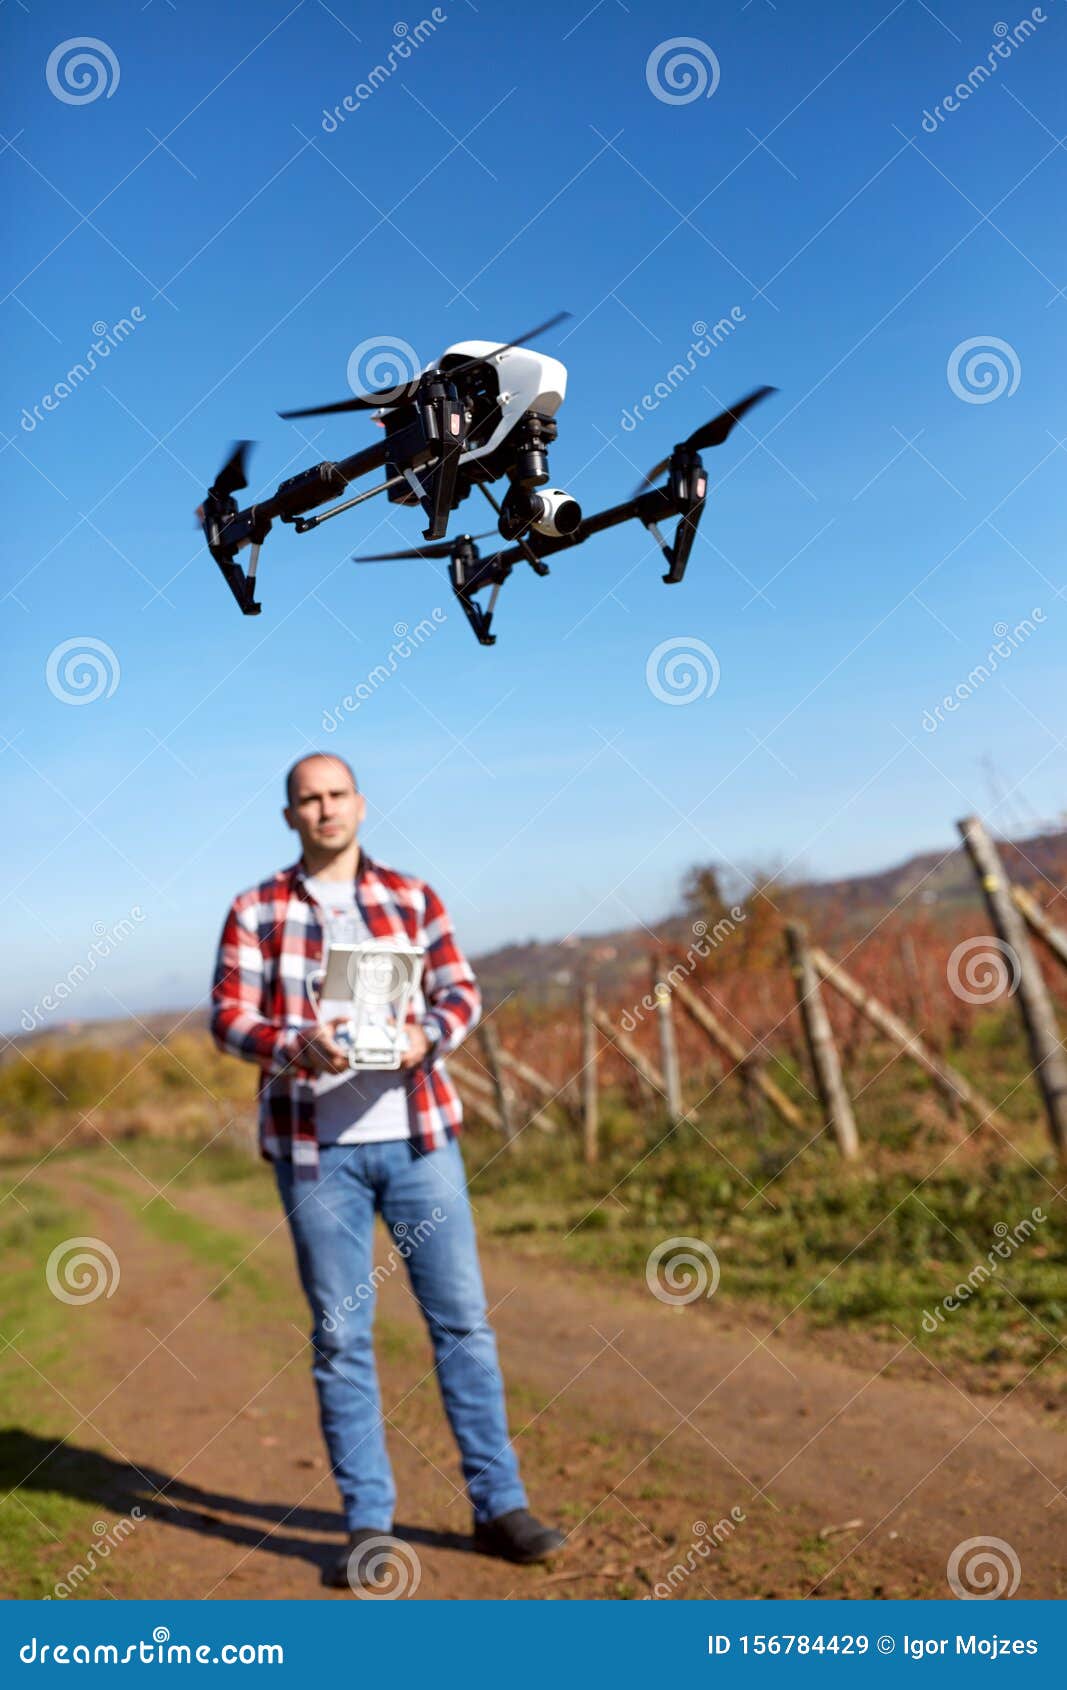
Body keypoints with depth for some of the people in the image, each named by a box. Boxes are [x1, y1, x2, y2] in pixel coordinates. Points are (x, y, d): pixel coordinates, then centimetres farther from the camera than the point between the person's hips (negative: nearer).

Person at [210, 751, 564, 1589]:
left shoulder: (414, 898, 7)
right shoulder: (256, 912, 3)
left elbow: (461, 991, 3)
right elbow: (229, 1017, -3)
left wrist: (427, 1033, -18)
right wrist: (298, 1046, -22)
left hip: (417, 1135, 1)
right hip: (315, 1148, -1)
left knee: (462, 1317, 4)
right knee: (341, 1335, 4)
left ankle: (499, 1505, 16)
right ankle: (368, 1524, 17)